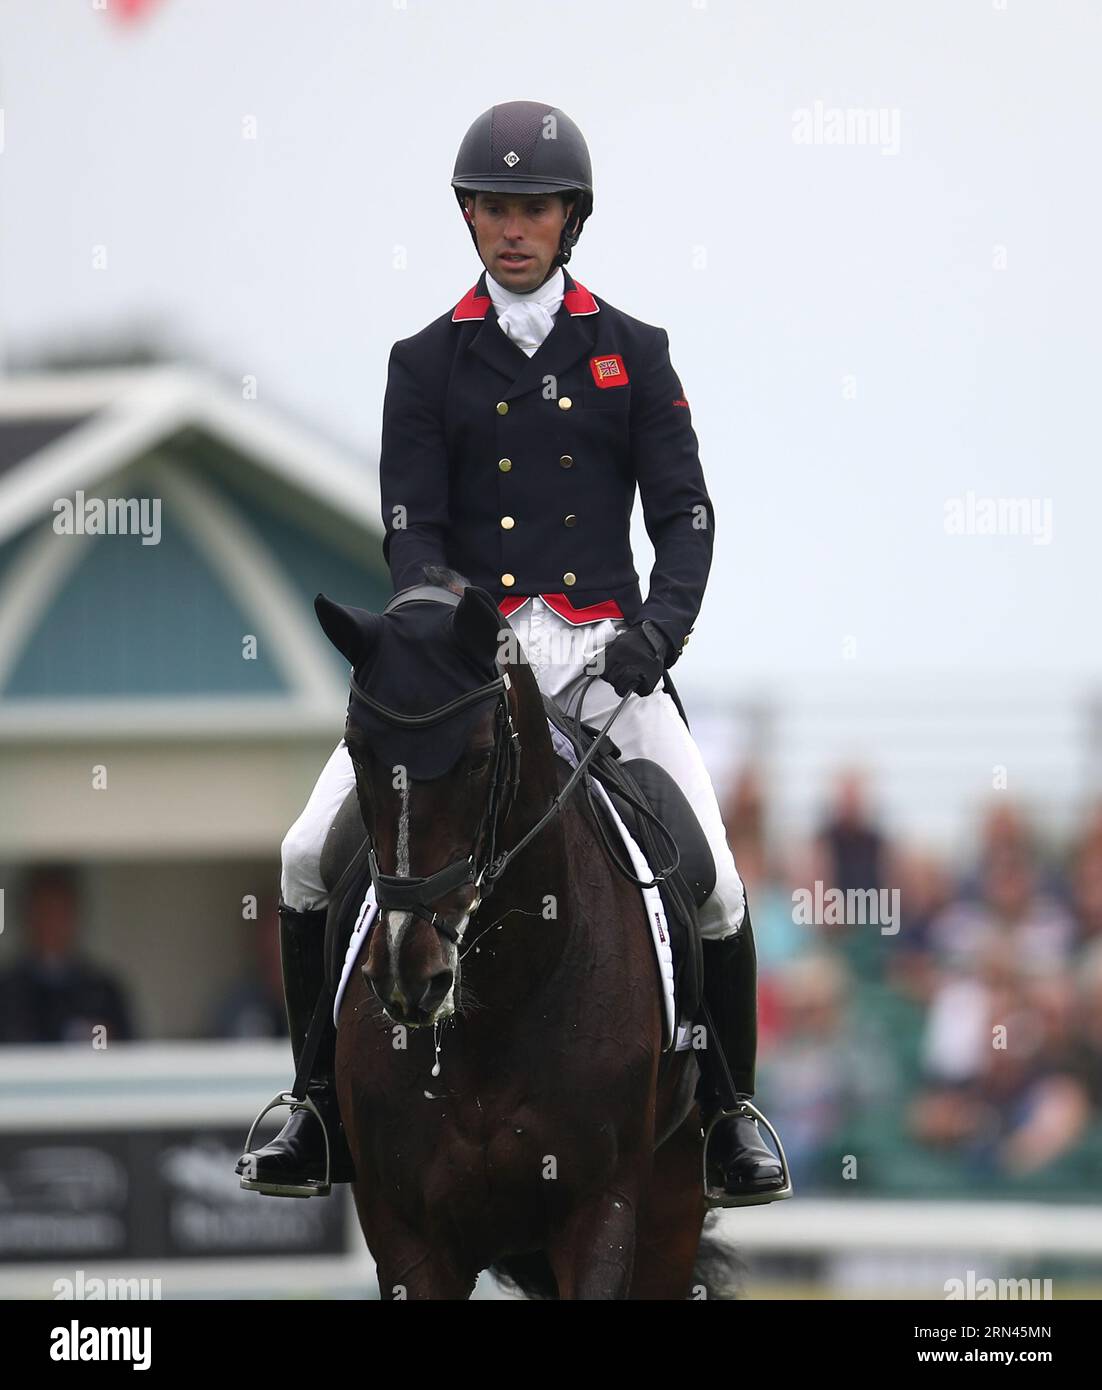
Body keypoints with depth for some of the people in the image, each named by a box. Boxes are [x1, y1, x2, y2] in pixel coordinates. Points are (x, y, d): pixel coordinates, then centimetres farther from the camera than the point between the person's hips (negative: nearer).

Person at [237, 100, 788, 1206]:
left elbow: (685, 515, 3)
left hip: (599, 646, 0)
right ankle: (321, 1104, 5)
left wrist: (660, 626, -16)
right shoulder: (427, 365, 8)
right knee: (313, 856, -11)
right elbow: (411, 530, 0)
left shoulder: (631, 355, 8)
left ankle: (727, 1114, 9)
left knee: (711, 881, -12)